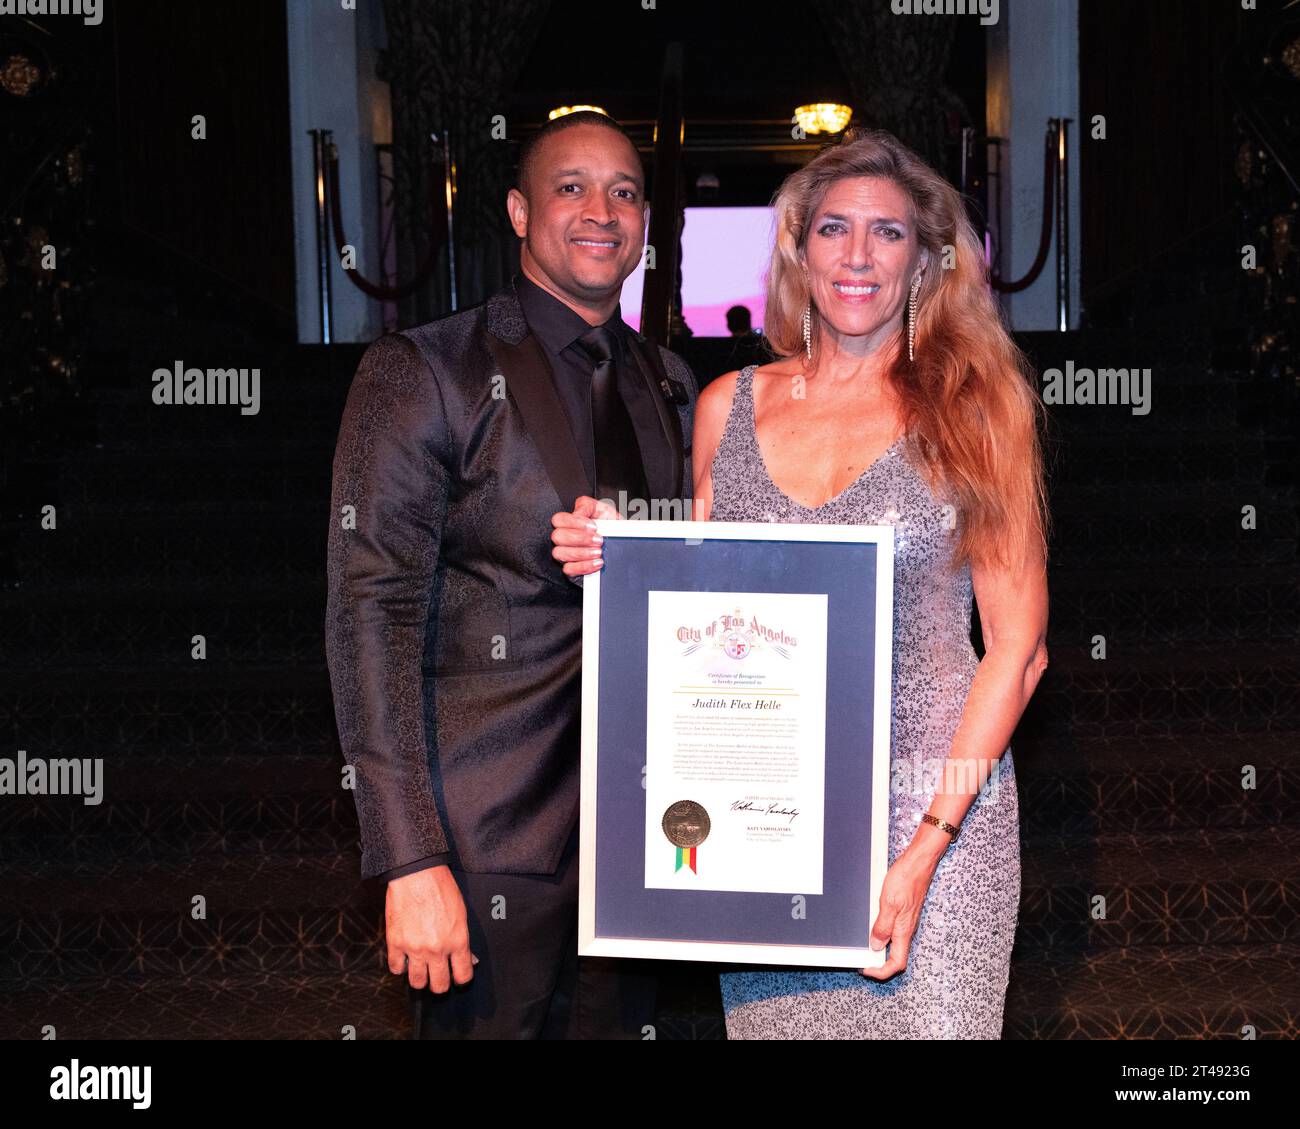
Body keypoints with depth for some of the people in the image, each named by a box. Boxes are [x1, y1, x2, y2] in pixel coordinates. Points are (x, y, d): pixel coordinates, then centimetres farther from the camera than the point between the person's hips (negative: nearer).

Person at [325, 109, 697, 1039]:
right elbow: (372, 615, -13)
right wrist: (412, 863, -19)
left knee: (619, 1024, 15)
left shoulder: (670, 386, 10)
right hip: (491, 835, -5)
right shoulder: (425, 372, -8)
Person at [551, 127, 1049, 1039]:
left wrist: (925, 846, -11)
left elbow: (1018, 647, -3)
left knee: (922, 1018, -2)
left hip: (934, 798, -2)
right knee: (770, 1016, 7)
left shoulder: (975, 409, -1)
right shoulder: (729, 406, 7)